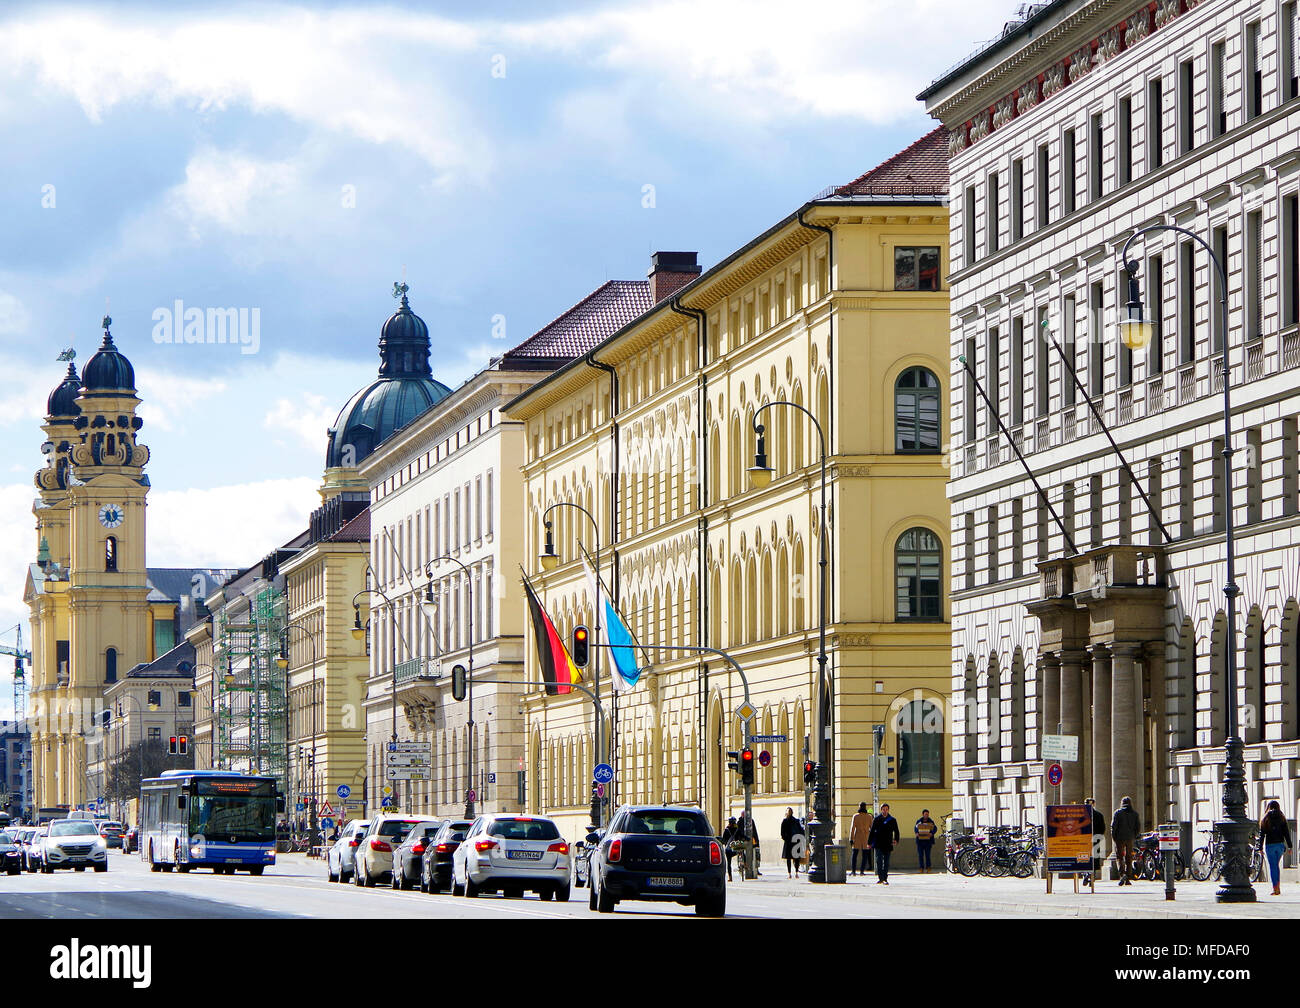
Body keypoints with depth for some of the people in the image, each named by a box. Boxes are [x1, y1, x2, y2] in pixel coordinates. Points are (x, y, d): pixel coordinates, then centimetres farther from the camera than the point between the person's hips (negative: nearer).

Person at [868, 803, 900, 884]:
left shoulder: (892, 820, 8)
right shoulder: (876, 819, 7)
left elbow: (896, 831, 12)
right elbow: (872, 831, 12)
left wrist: (896, 839, -6)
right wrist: (869, 843, 9)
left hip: (887, 844, 1)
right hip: (878, 844, -1)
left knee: (886, 862, 4)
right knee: (879, 860, -11)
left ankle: (885, 879, 10)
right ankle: (880, 878, -11)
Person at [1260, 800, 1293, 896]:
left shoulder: (1265, 819, 0)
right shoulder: (1282, 819, 3)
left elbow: (1262, 835, -1)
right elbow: (1287, 833, -1)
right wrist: (1289, 846, 1)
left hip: (1269, 845, -2)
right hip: (1280, 844, 2)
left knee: (1273, 867, 0)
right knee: (1277, 865, 18)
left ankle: (1276, 889, -5)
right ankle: (1278, 886, 13)